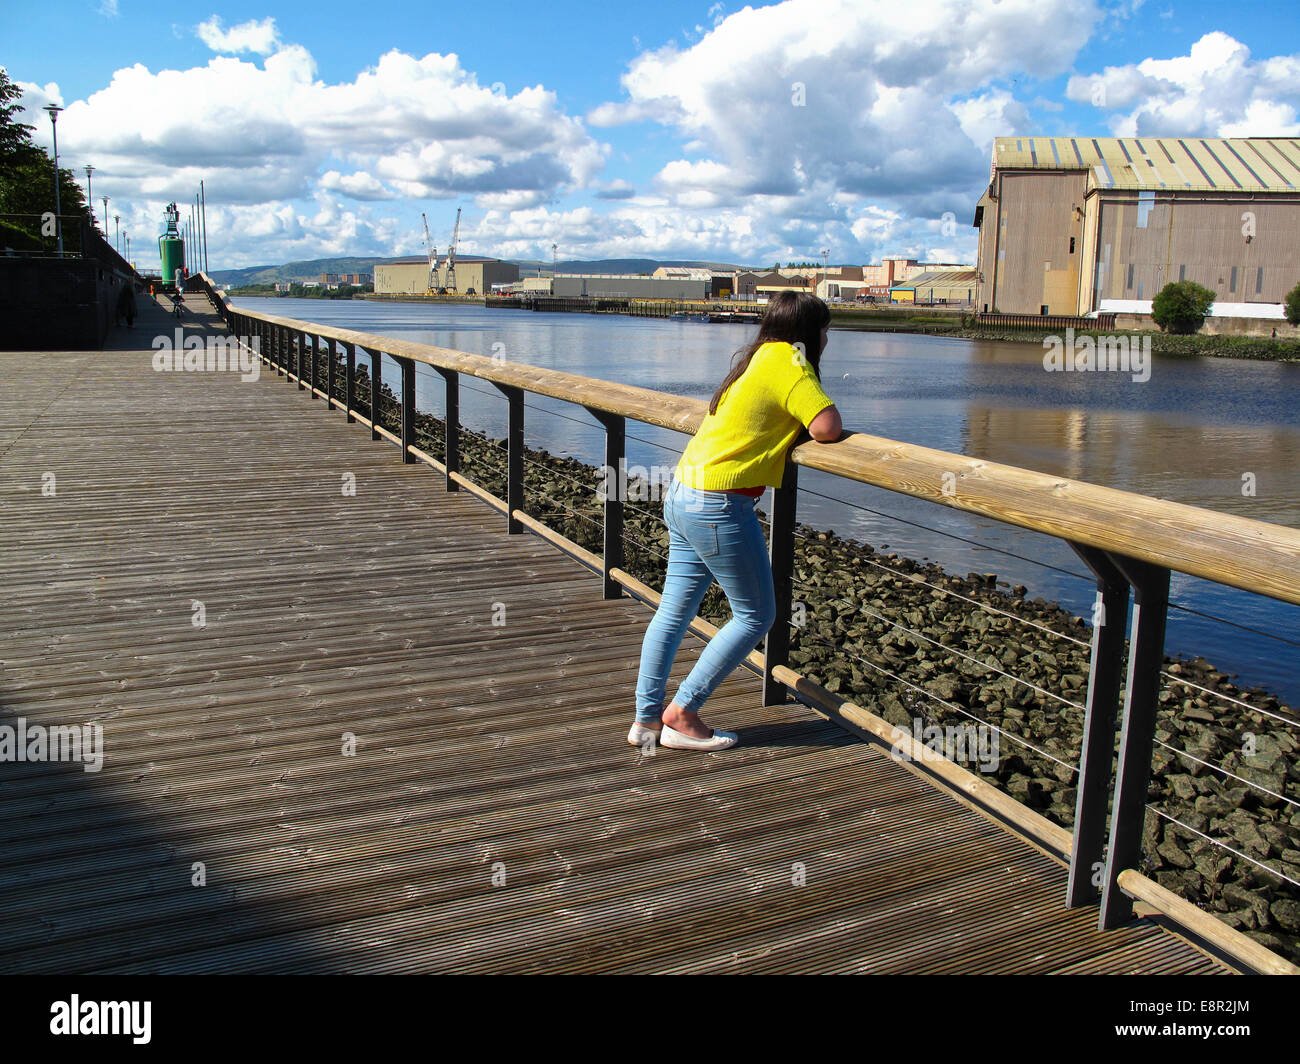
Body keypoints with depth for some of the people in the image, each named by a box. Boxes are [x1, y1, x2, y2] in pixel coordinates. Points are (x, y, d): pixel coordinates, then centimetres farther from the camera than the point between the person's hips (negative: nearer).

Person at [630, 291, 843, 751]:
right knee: (756, 615, 5)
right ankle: (682, 713, 6)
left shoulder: (758, 357, 16)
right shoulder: (787, 360, -10)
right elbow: (827, 427, -18)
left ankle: (646, 718, 20)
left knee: (674, 610, 14)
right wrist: (816, 421, 3)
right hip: (718, 505, -9)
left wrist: (795, 422, 8)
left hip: (681, 496, 9)